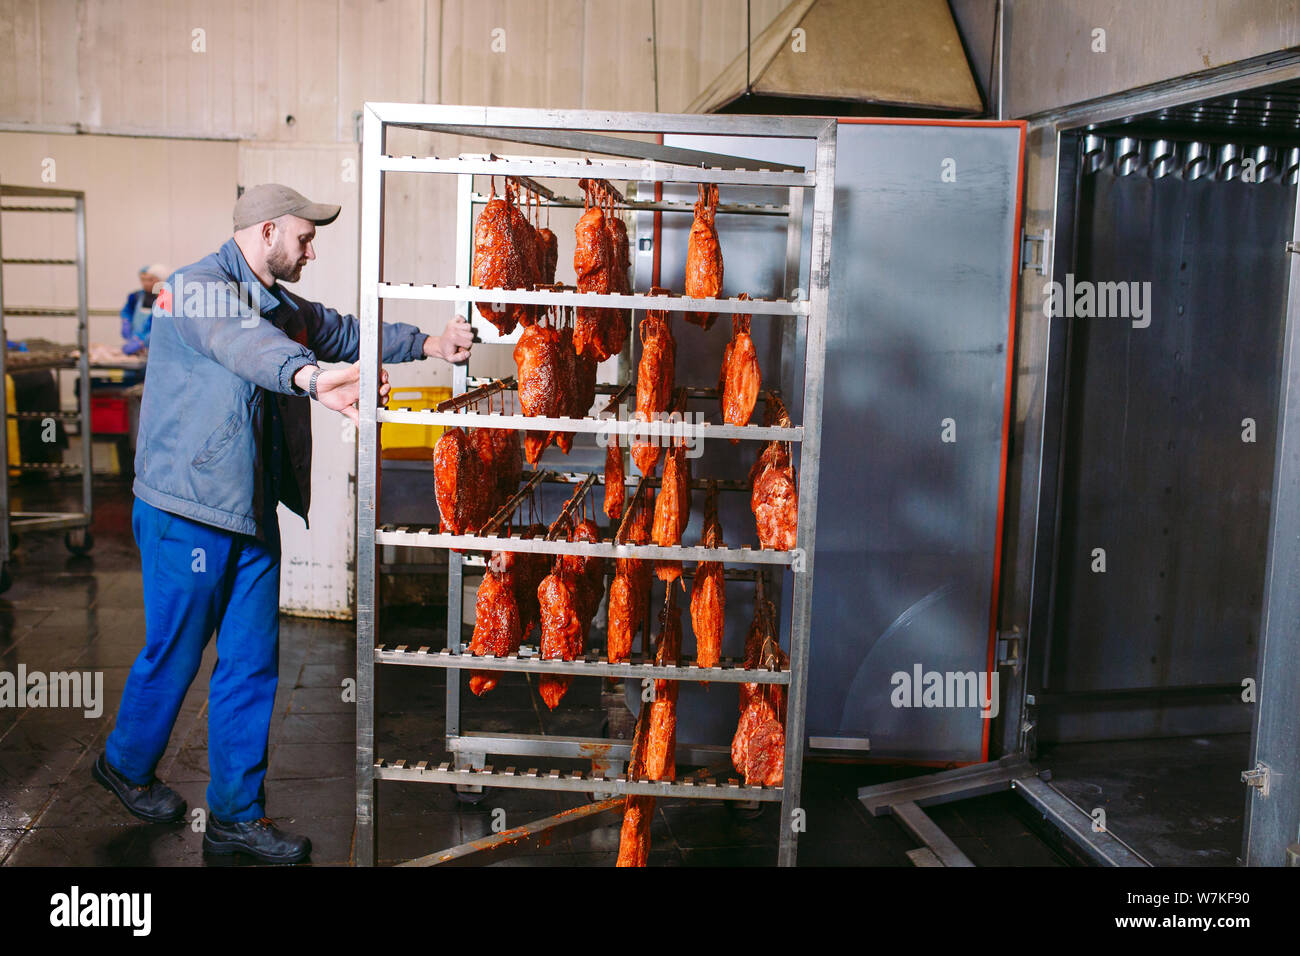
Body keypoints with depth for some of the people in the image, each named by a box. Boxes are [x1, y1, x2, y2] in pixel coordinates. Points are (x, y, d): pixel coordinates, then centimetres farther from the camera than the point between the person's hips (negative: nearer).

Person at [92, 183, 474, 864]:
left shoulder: (285, 307, 13)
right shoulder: (197, 288, -16)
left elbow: (346, 333, 17)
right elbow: (243, 341, -37)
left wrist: (428, 344, 0)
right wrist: (312, 377, -57)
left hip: (253, 516, 8)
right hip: (186, 513, -8)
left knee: (252, 663, 9)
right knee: (173, 655, 8)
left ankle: (235, 814, 20)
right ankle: (126, 764, 37)